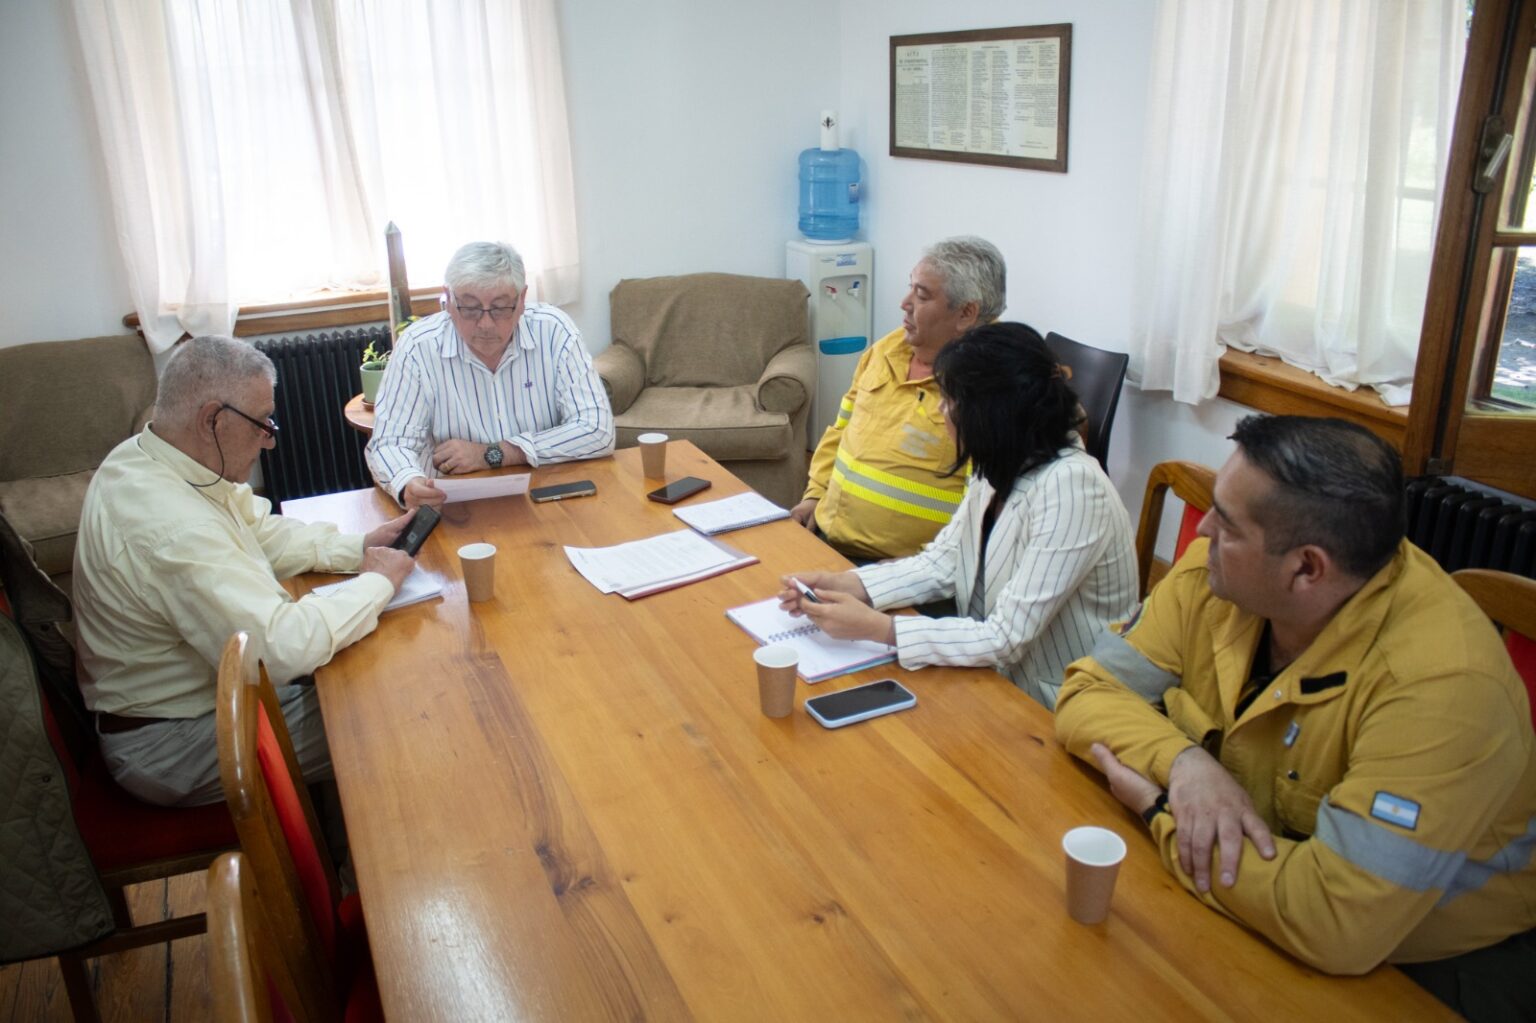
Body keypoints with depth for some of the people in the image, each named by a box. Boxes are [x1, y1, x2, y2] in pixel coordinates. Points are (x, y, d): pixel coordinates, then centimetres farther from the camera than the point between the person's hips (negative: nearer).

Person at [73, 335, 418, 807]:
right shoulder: (172, 525, -35)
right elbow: (282, 645, -38)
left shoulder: (143, 457, -2)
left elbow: (263, 534, 9)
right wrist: (377, 583, -23)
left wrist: (358, 547, -6)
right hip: (169, 747, -9)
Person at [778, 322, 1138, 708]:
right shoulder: (998, 471, -1)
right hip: (998, 685, 7)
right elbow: (941, 563, 3)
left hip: (1054, 717, -7)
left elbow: (1006, 640, -26)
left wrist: (875, 628, -26)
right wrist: (840, 583, -10)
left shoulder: (1069, 487, -26)